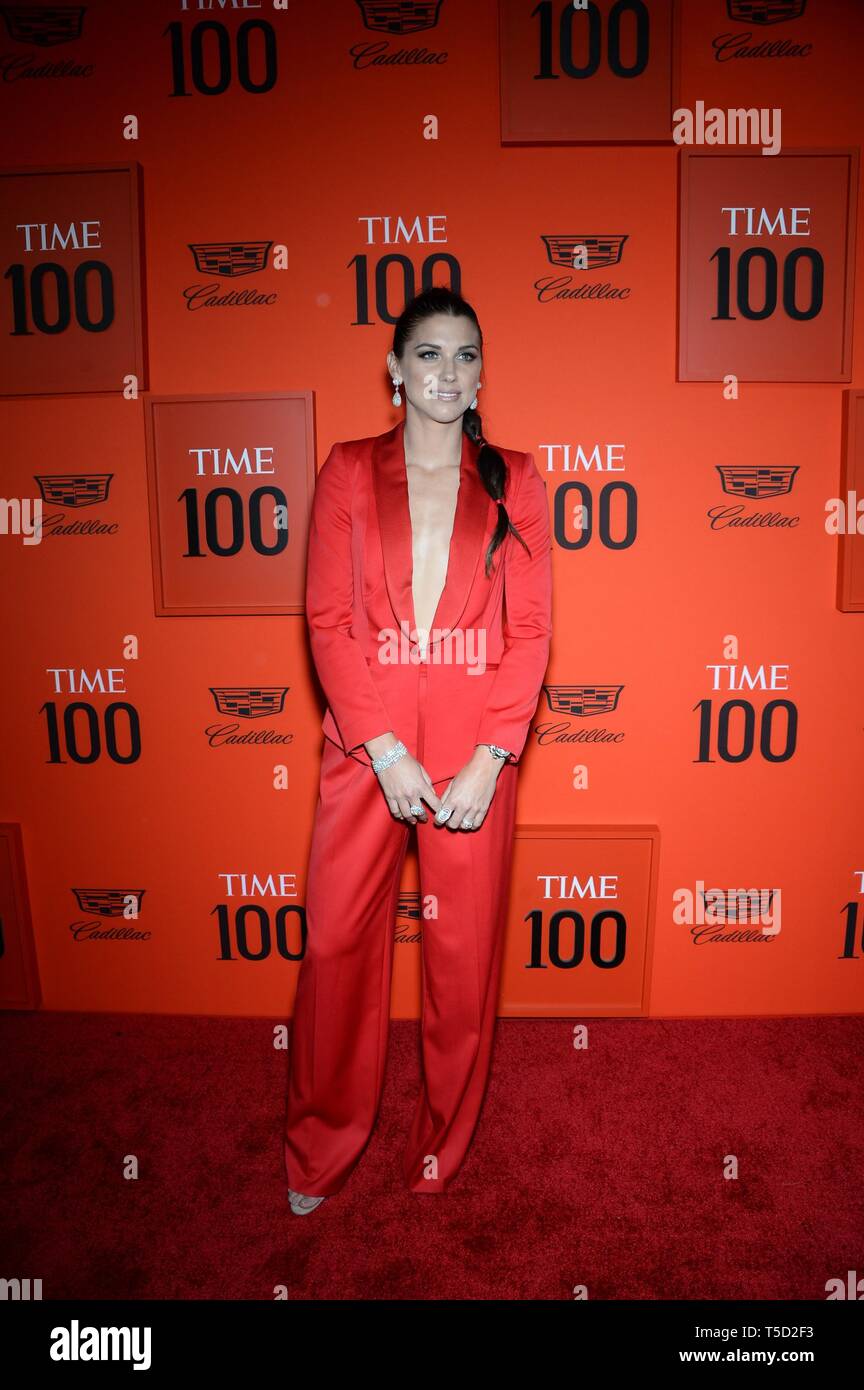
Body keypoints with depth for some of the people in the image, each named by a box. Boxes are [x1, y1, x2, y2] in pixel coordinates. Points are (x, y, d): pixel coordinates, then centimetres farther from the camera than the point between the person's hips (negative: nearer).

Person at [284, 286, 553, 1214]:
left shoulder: (513, 482, 5)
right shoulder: (348, 473, 4)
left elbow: (531, 630, -1)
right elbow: (328, 620, -2)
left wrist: (488, 761, -11)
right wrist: (385, 752, -11)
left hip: (475, 753, 0)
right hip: (364, 746, 0)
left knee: (465, 953, 9)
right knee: (336, 942, 8)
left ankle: (442, 1148, 34)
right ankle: (320, 1151, 32)